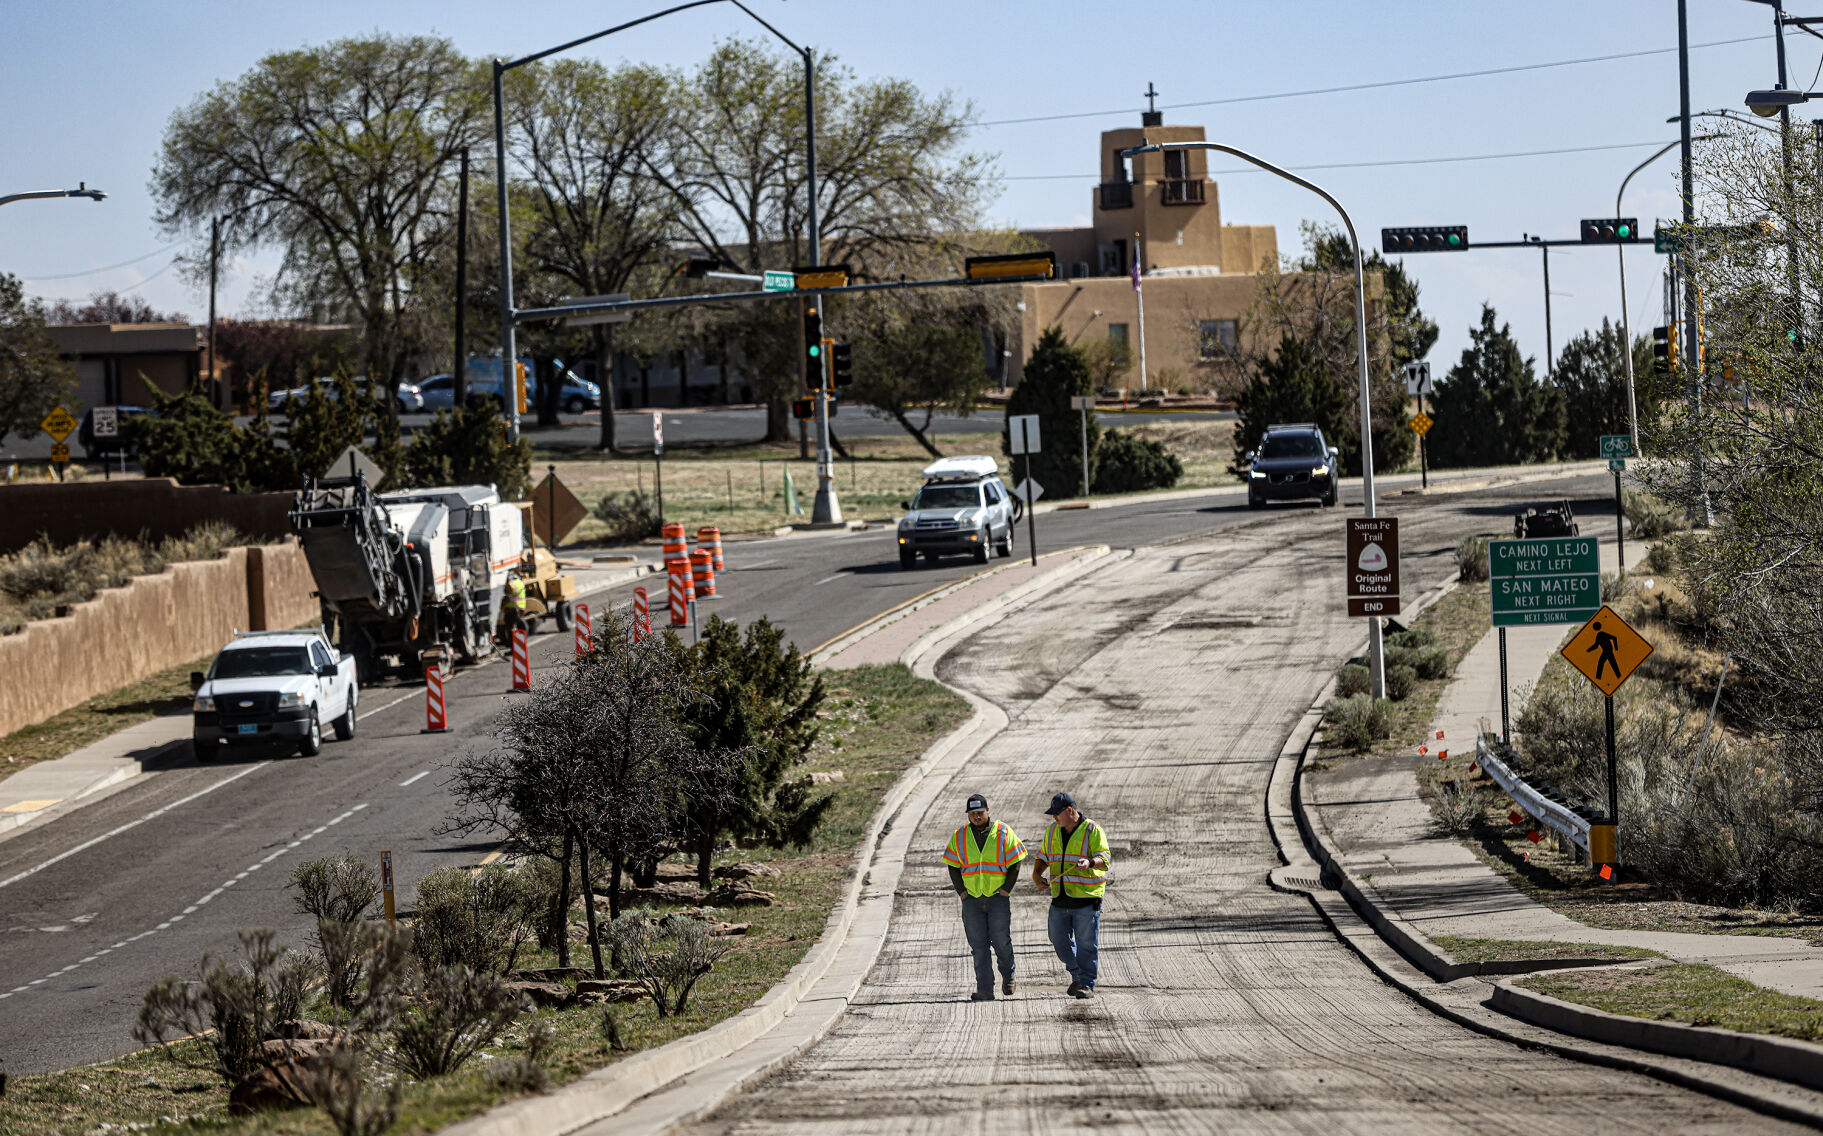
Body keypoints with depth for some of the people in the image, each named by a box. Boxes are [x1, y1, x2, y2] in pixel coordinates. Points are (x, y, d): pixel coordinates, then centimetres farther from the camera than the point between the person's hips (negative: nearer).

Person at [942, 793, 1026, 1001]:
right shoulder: (960, 836, 4)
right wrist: (962, 892, 1)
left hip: (998, 898, -2)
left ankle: (1008, 974, 24)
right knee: (979, 945, -2)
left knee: (1001, 940, -5)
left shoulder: (1003, 833, -2)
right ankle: (985, 990, -2)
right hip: (972, 899, 2)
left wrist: (1006, 889, -6)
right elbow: (953, 866, 10)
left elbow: (1015, 864, 1)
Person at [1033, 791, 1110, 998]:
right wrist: (1037, 874, 4)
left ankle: (1087, 985, 0)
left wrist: (1089, 862, -36)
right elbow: (1043, 856, 23)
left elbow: (1104, 860, -15)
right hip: (1060, 899, 6)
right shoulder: (1053, 830, 11)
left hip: (1086, 898, -6)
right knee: (1060, 941, 10)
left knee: (1086, 944, -5)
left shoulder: (1093, 831, -7)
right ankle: (1077, 975, 30)